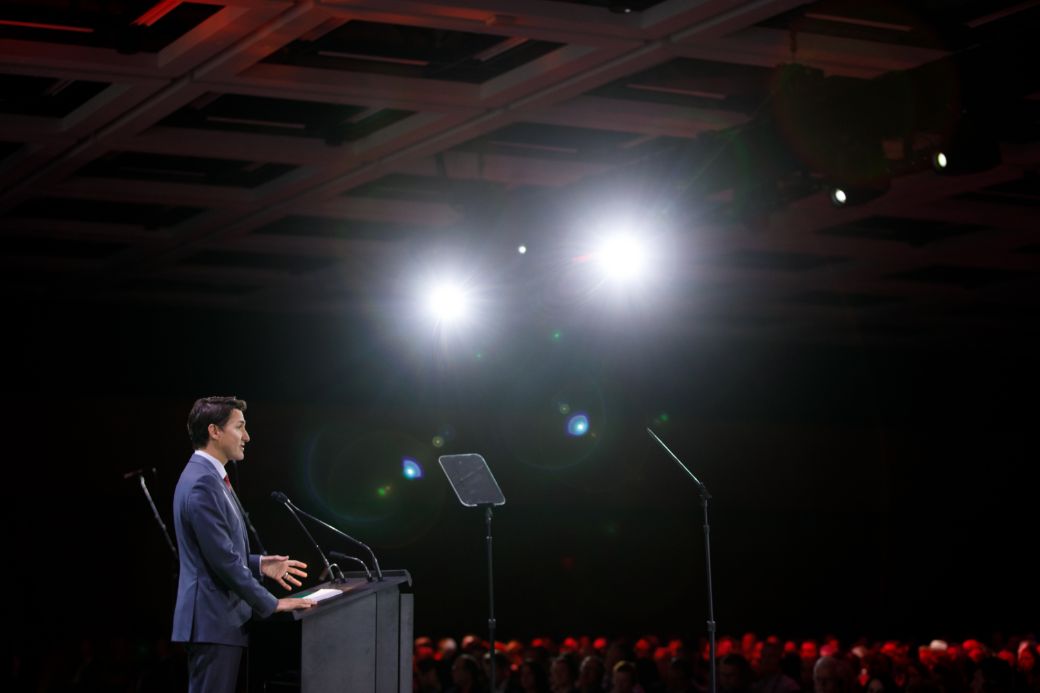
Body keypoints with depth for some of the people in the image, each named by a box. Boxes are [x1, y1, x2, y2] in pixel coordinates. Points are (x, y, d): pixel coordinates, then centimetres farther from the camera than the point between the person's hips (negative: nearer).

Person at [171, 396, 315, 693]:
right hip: (212, 622, -11)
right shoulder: (202, 484, -17)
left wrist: (259, 565, 12)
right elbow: (222, 559, -20)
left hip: (218, 619, 11)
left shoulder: (206, 477, 16)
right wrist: (270, 604, -14)